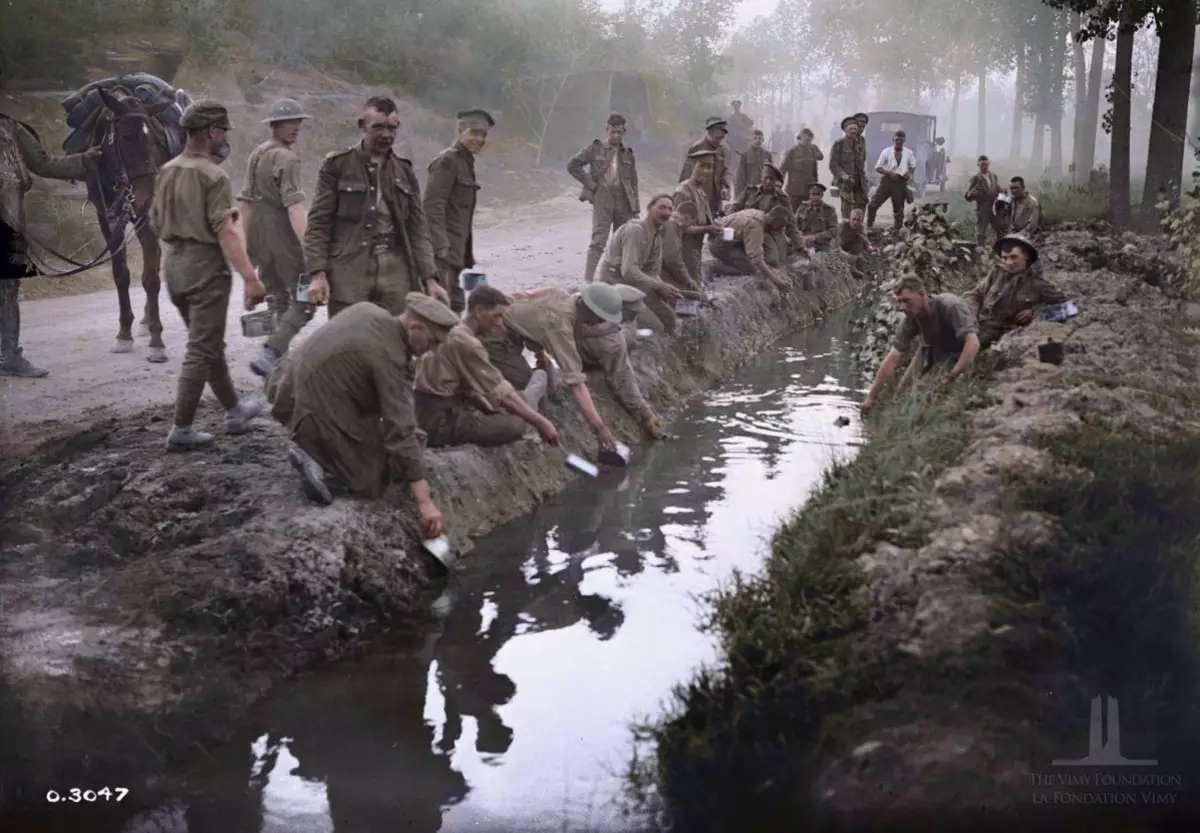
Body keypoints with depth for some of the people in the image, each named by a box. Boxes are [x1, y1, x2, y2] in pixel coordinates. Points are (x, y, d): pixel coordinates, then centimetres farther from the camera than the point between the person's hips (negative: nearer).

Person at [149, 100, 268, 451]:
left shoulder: (166, 172, 7)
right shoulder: (213, 176, -16)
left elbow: (155, 221, 17)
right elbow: (226, 232, -24)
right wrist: (251, 278, -26)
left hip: (174, 267, 8)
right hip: (206, 268, -8)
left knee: (210, 343, 20)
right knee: (201, 350, -1)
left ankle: (234, 410, 33)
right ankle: (181, 429, 1)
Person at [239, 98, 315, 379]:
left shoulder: (256, 154, 15)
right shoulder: (286, 158, -13)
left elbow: (244, 202, 19)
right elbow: (294, 206, -23)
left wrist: (248, 242, 25)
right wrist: (309, 246, -28)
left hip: (260, 240, 9)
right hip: (284, 238, -9)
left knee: (277, 301, 18)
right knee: (303, 300, -3)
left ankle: (279, 364, 21)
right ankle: (268, 353, -17)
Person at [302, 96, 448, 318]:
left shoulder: (404, 171, 14)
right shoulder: (337, 165, 3)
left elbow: (418, 230, 13)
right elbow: (318, 224, 0)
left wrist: (430, 279, 3)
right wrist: (317, 273, -11)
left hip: (395, 268, 3)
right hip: (348, 268, -3)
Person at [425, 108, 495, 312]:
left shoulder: (466, 162, 19)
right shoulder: (447, 161, -9)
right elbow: (432, 205, -18)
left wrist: (468, 257, 21)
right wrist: (441, 245, -25)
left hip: (455, 250, 10)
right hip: (443, 249, -10)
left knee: (455, 305, 12)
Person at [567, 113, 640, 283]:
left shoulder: (628, 155, 12)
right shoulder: (595, 148, 4)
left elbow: (634, 184, 13)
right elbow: (572, 165, 1)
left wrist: (635, 210, 6)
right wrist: (590, 183, -5)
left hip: (623, 200, 4)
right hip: (603, 197, -4)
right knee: (598, 240, -13)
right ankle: (588, 280, -15)